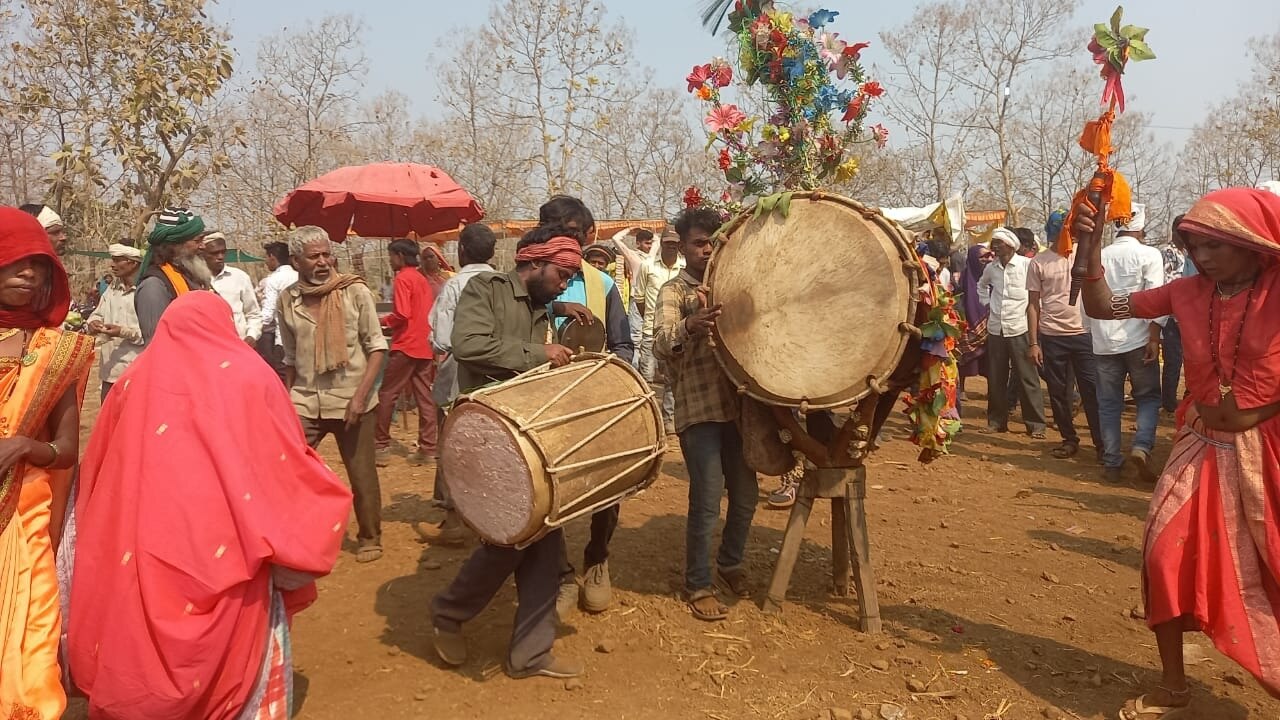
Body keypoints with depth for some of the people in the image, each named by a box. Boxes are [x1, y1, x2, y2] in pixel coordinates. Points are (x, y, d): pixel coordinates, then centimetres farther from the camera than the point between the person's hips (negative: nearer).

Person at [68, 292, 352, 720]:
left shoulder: (136, 382, 4)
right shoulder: (250, 377, -5)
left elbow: (95, 479, 13)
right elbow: (290, 471, -6)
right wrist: (296, 550, 9)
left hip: (145, 564, 3)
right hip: (227, 564, -3)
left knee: (148, 671, 20)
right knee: (236, 668, 13)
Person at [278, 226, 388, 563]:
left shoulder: (355, 291, -7)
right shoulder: (287, 299, 1)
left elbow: (377, 346, -5)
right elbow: (291, 357, 12)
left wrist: (360, 395, -14)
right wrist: (286, 401, 10)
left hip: (350, 400, -2)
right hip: (304, 402, 2)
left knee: (362, 475, 8)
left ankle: (370, 538, 29)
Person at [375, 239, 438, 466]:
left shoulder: (403, 278, -9)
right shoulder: (423, 279, 15)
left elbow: (402, 314, -19)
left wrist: (383, 321, -1)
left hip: (405, 346, -8)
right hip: (424, 346, 8)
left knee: (386, 395, 2)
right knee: (425, 397, 6)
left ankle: (381, 446, 6)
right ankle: (428, 448, 6)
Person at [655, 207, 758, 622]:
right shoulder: (673, 291, -2)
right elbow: (662, 343, -21)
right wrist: (689, 327, -42)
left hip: (736, 404, 6)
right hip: (697, 409, -5)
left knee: (745, 493, 12)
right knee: (708, 499, -6)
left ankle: (731, 564, 35)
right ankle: (698, 585, 11)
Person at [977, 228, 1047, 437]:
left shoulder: (1027, 265, -9)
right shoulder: (991, 268, 8)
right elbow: (982, 285, 28)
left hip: (1019, 328, -5)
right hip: (995, 329, 5)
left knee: (1027, 378, -1)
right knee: (995, 378, 10)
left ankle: (1036, 424, 6)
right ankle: (996, 421, 20)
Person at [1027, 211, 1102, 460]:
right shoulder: (1038, 262, 0)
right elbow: (1033, 304, 3)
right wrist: (1034, 343, -1)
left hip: (1084, 333, 0)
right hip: (1052, 336, 1)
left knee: (1092, 391, 0)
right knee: (1058, 392, 9)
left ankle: (1102, 442, 7)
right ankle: (1069, 439, 22)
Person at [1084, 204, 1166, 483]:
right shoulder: (1149, 255, -4)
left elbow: (1088, 303, 11)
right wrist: (1154, 338, -12)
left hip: (1104, 341, 3)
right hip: (1137, 339, -3)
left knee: (1108, 404, 9)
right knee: (1148, 397, 12)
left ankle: (1111, 462, 12)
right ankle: (1141, 448, -9)